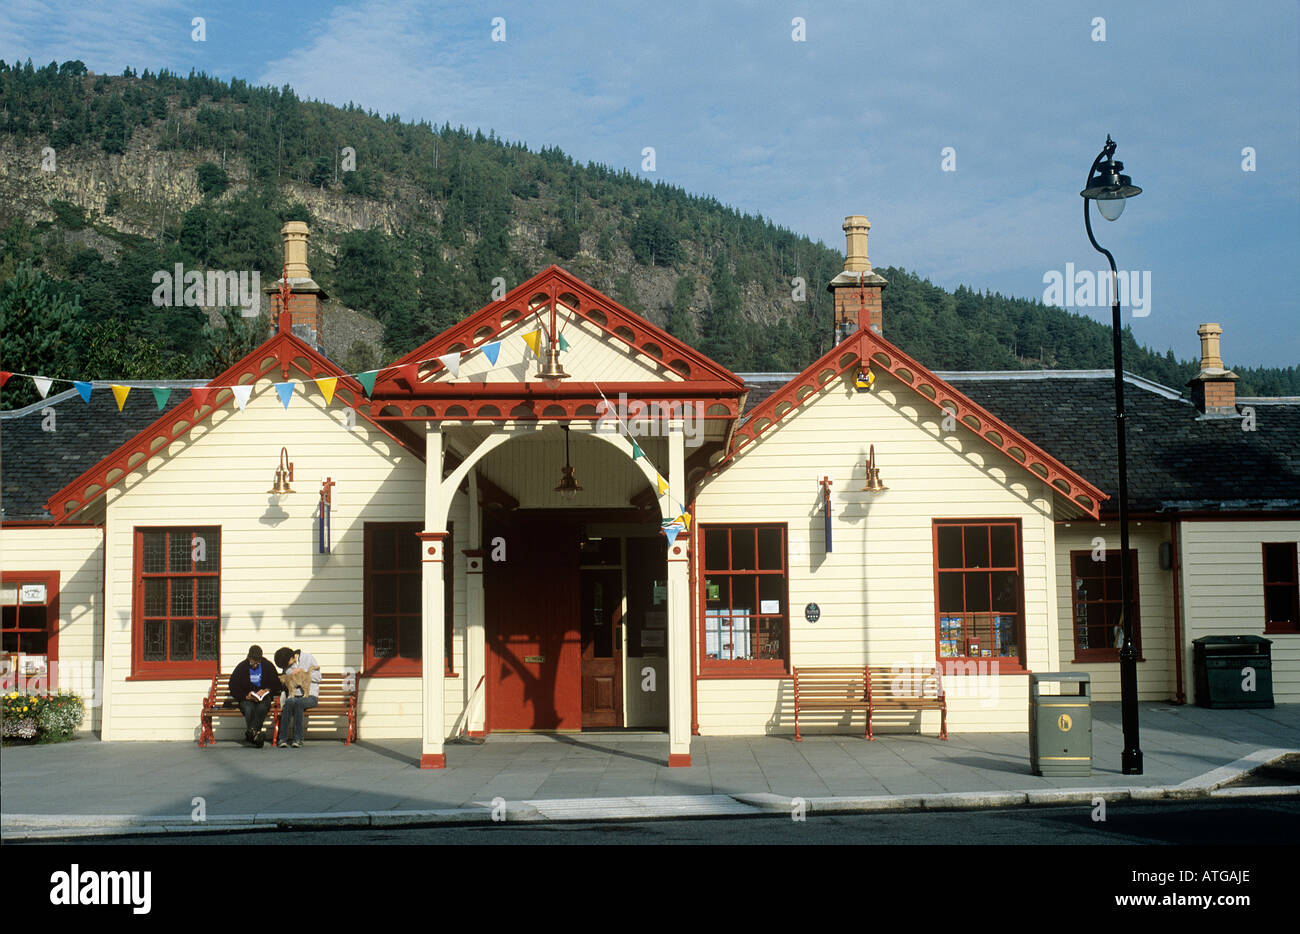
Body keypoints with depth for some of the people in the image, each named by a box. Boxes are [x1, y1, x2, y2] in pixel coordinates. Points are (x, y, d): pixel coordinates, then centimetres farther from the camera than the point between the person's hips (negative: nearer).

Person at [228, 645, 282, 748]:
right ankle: (255, 734, -49)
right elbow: (233, 690, 4)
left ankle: (251, 731, -51)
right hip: (246, 699, 0)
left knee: (262, 707, -36)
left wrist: (266, 691, -9)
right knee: (249, 709, -36)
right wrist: (246, 696, -12)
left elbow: (277, 686, 11)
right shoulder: (241, 668, 4)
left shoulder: (268, 667, 7)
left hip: (263, 698, 0)